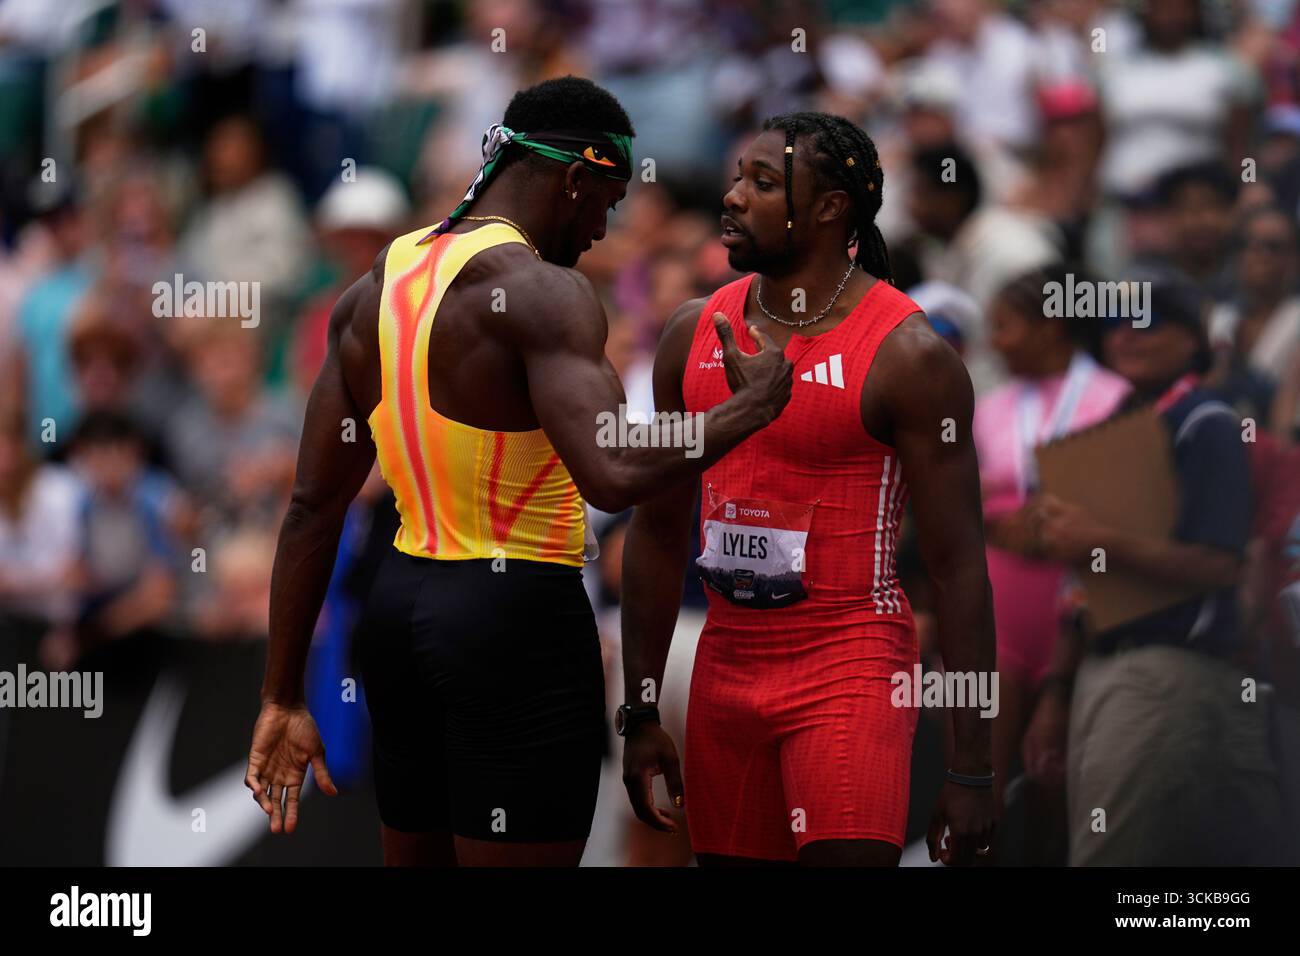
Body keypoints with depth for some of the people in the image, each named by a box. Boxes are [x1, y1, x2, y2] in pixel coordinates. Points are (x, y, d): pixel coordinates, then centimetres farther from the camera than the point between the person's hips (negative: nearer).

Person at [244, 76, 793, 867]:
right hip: (518, 622, -8)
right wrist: (751, 409, -14)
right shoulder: (542, 291, -15)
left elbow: (314, 505, 10)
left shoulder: (375, 290, 9)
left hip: (400, 607, 8)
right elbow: (613, 475, -30)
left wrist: (283, 699, 13)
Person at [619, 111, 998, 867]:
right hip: (727, 661, 6)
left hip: (850, 670, -5)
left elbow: (959, 566, -11)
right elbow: (659, 531, 14)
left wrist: (973, 769, -14)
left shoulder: (905, 354, -10)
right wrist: (642, 713, 12)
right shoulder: (694, 334, 7)